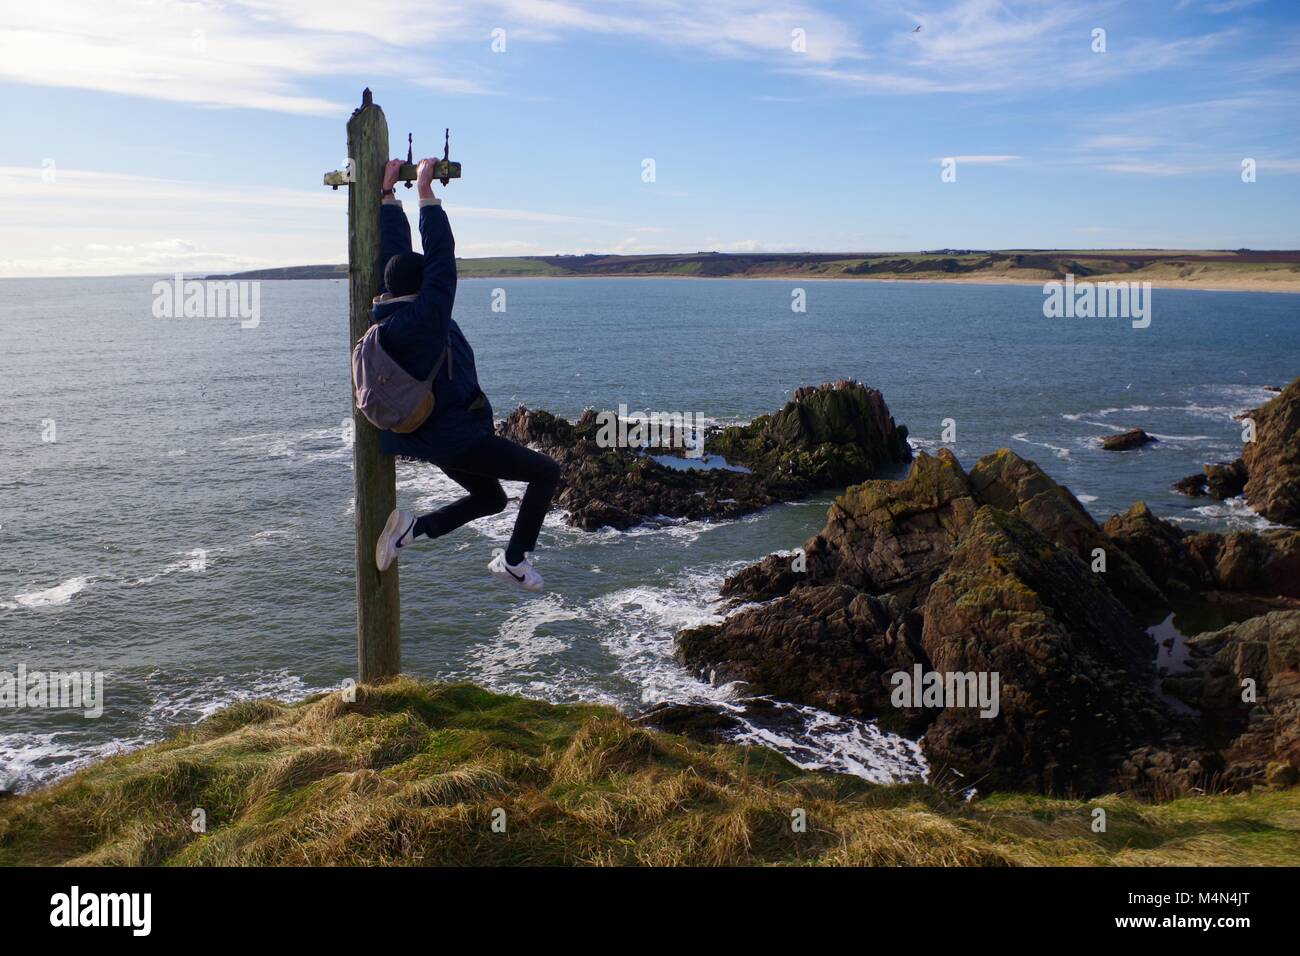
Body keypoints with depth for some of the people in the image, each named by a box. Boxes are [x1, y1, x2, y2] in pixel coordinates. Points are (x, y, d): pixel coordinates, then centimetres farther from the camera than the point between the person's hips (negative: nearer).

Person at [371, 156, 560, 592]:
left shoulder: (384, 312, 1)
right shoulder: (426, 316, -23)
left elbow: (394, 251, 10)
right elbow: (440, 257, -21)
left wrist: (389, 192, 15)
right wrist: (426, 192, -16)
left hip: (428, 436, 10)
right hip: (458, 437, -10)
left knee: (490, 498, 26)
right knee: (546, 472, 2)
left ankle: (412, 528, 11)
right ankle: (514, 560, 5)